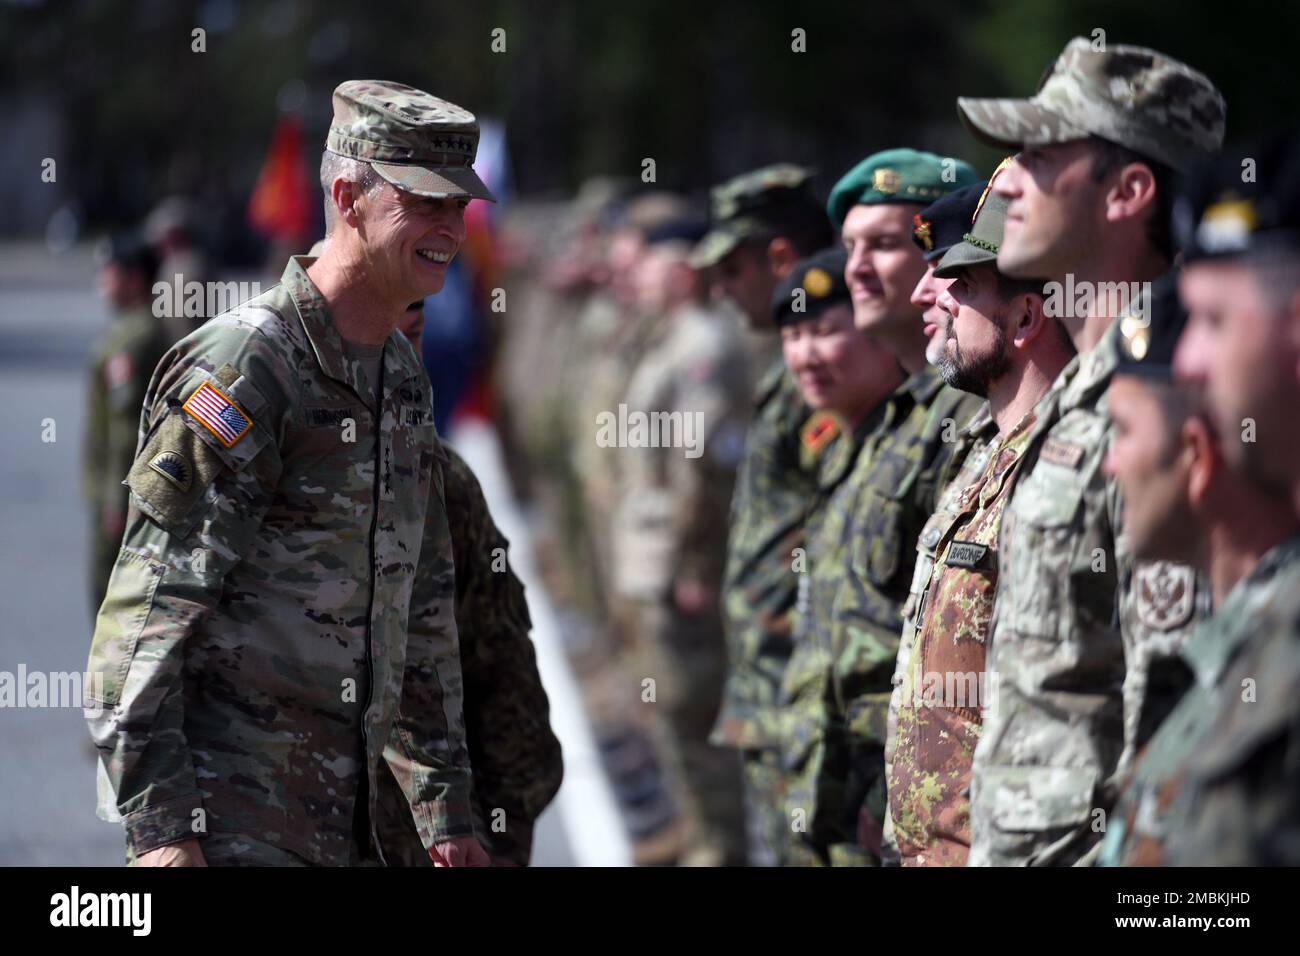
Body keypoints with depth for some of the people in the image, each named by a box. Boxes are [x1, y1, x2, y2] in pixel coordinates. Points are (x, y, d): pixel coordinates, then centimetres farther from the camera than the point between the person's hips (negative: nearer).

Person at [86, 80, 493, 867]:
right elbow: (144, 613, -17)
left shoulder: (403, 376, 14)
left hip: (340, 824, 9)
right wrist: (158, 826, -23)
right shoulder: (246, 368, -13)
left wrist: (446, 809, 21)